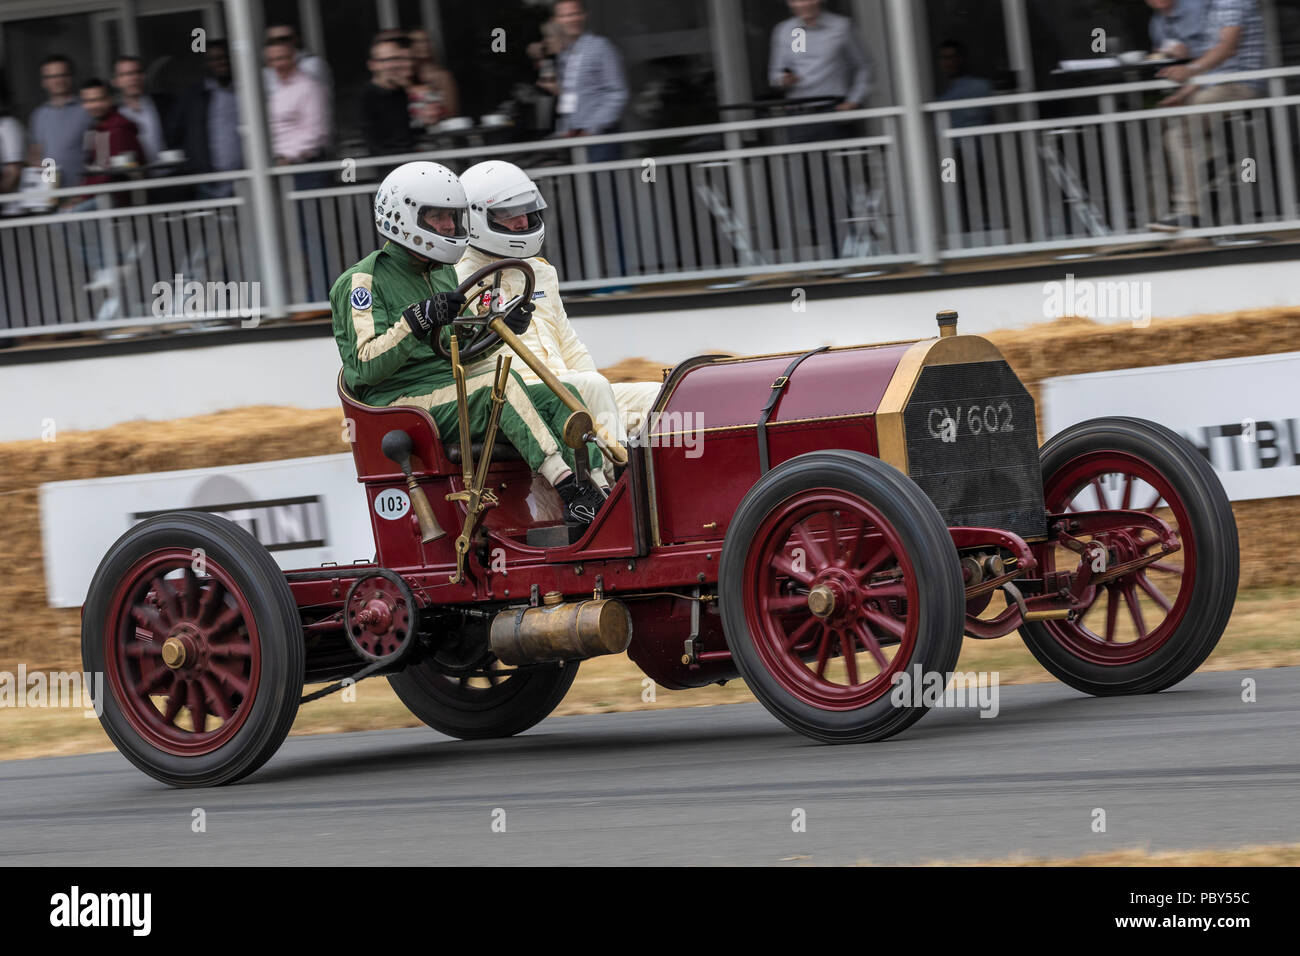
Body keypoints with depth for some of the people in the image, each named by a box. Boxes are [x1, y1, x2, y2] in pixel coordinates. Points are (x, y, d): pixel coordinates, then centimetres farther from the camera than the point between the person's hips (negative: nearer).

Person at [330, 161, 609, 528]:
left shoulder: (443, 274, 22)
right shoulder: (361, 281, -3)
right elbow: (367, 364, -15)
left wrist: (500, 327, 7)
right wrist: (420, 319, -26)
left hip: (454, 394, 8)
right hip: (401, 405, -8)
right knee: (498, 379, -33)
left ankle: (597, 489, -31)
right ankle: (571, 491, -42)